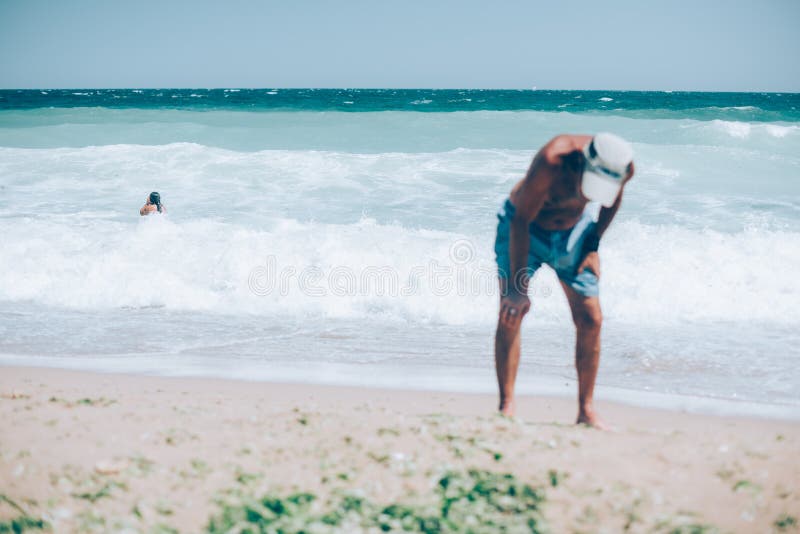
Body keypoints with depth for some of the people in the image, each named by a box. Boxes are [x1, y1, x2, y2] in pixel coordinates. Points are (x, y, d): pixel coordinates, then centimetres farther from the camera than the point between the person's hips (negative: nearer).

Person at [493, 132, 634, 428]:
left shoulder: (623, 167, -24)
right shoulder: (553, 160, -38)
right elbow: (521, 220, -30)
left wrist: (593, 245, 0)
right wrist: (518, 288, -29)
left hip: (574, 227, 4)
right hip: (524, 227, -4)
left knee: (591, 319, -3)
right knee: (510, 314, -15)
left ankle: (586, 410, 7)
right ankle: (506, 407, -10)